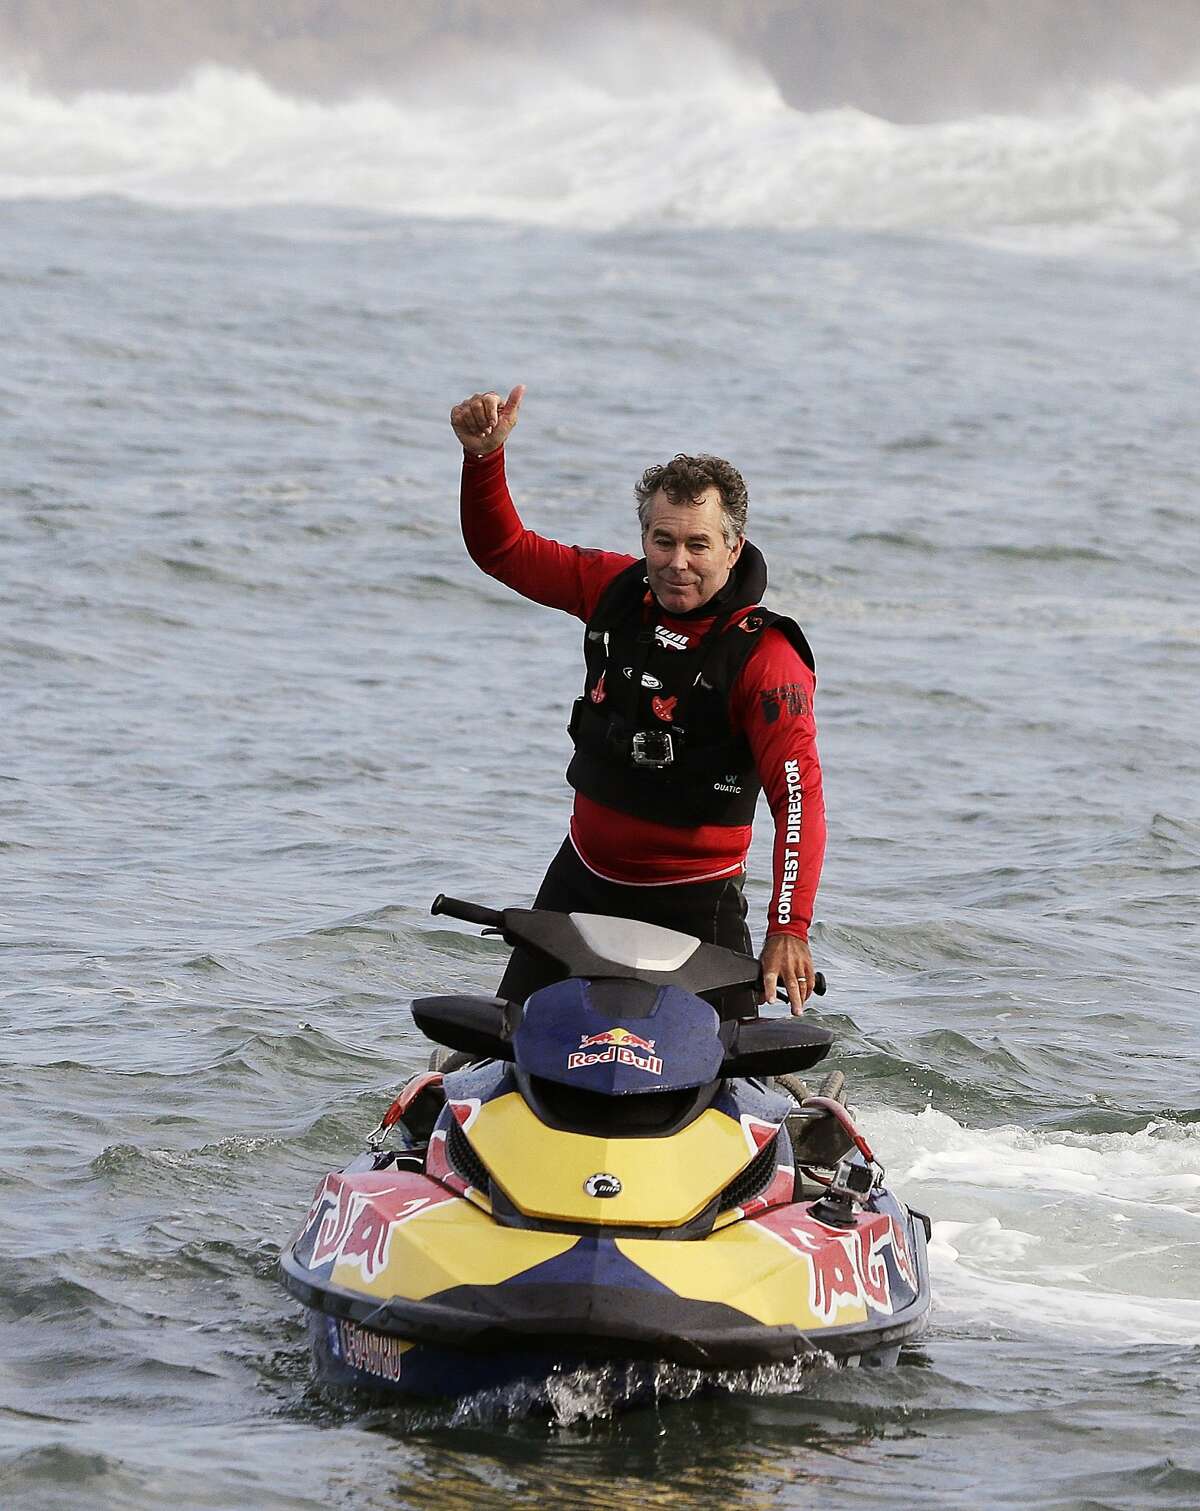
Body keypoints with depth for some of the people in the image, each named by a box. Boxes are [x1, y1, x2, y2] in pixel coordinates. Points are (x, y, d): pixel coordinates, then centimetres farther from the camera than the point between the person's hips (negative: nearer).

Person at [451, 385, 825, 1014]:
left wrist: (790, 929, -35)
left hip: (694, 901, -5)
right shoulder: (616, 589, -2)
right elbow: (501, 549, 10)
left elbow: (799, 794, -25)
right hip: (582, 876, 5)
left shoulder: (765, 654, -19)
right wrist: (483, 456, -8)